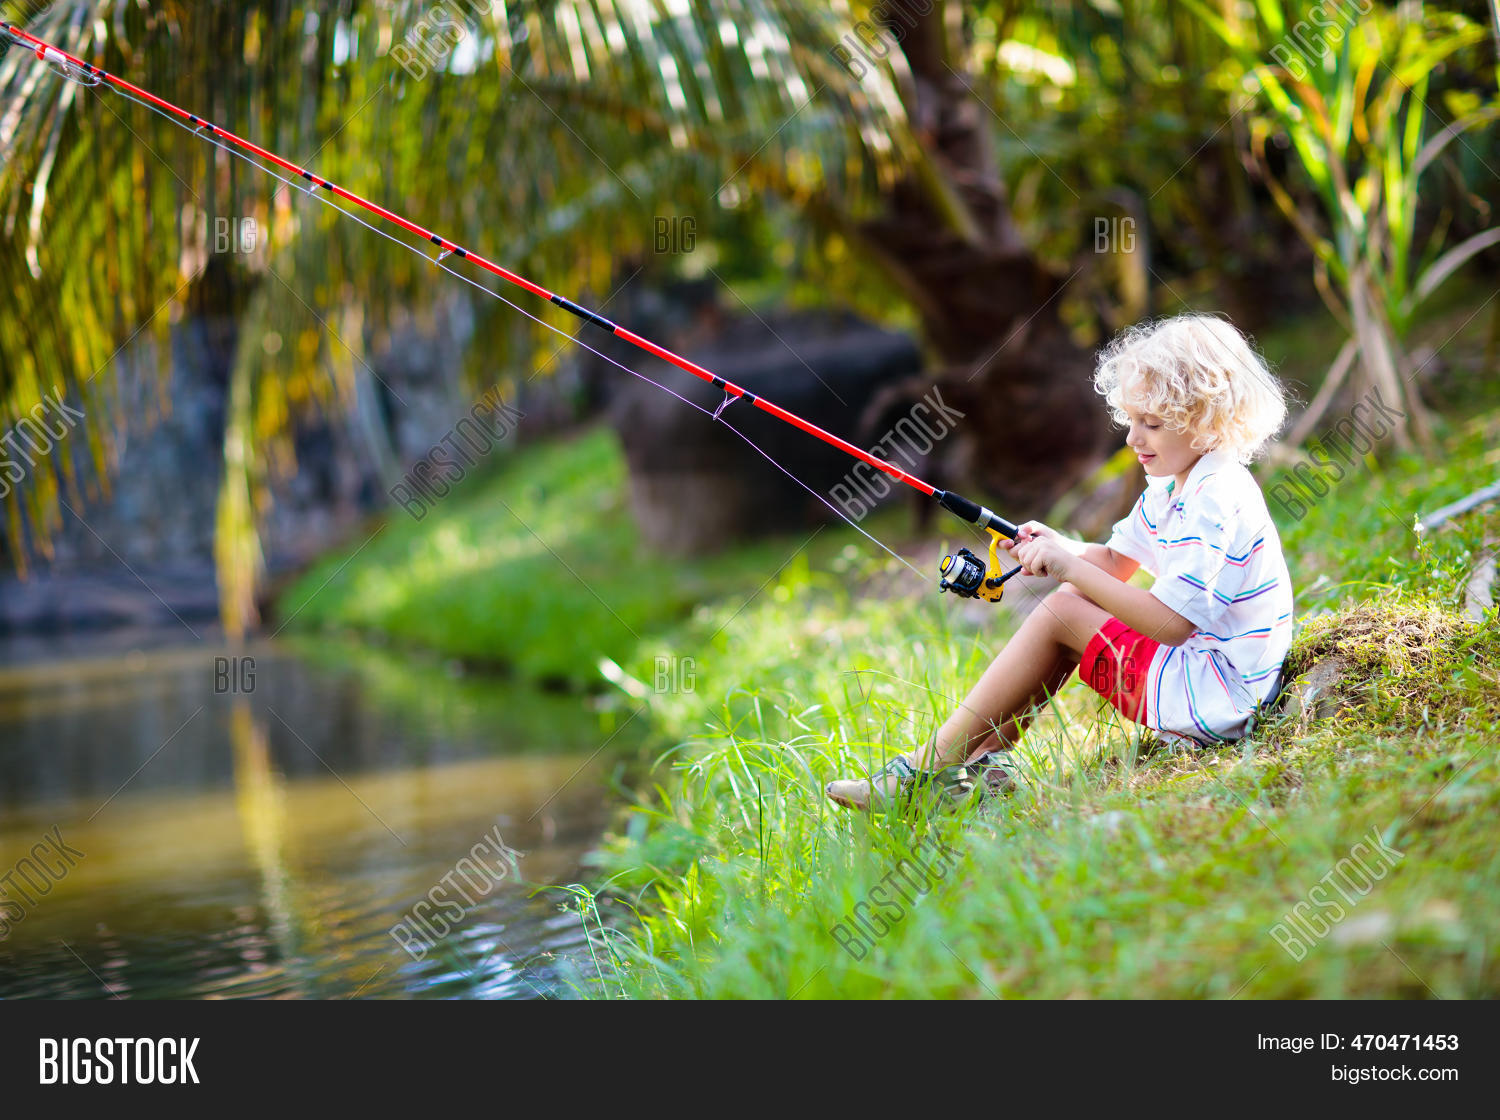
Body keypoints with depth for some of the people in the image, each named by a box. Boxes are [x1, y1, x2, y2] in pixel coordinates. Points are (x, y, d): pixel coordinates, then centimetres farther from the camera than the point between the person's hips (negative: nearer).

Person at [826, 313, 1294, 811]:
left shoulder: (1216, 498, -22)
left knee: (1059, 614, -12)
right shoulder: (1170, 485, 10)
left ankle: (928, 768, -7)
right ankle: (982, 756, 4)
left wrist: (1072, 568, -26)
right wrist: (1062, 549, -4)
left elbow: (1170, 623, -28)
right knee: (1072, 601, 8)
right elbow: (1115, 563, 18)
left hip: (1218, 696, -10)